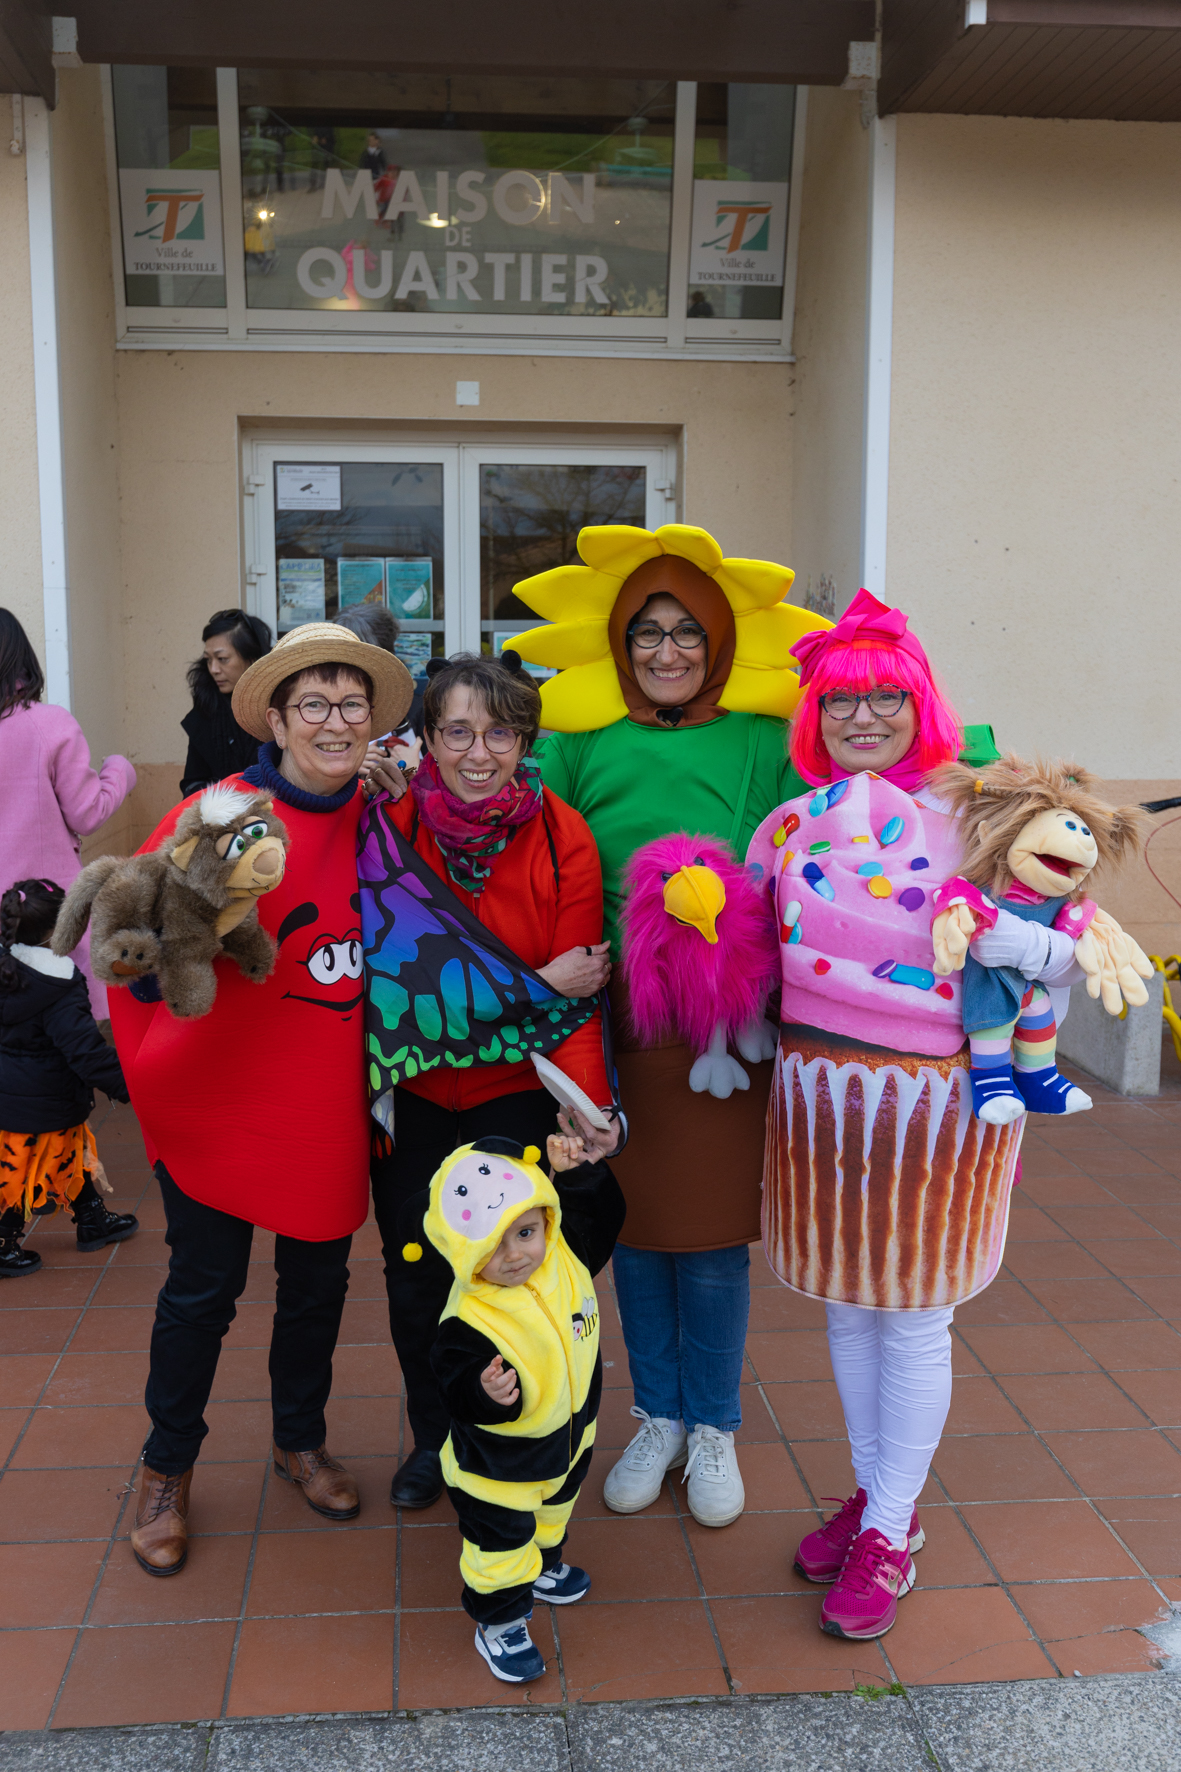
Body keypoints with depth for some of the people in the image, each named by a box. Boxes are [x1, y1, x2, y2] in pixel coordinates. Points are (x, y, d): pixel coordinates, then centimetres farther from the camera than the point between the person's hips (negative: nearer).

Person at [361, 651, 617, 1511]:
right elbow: (400, 967, -14)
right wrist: (535, 985, -20)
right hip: (411, 1089, 1)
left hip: (515, 1093, -1)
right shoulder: (391, 826, -10)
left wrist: (587, 1102, -27)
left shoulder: (563, 837, -11)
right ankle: (432, 1436, 38)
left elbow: (578, 988, -13)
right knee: (414, 1279, 11)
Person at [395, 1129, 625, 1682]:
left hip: (567, 1436, 7)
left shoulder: (564, 1253, -19)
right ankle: (498, 1624, 41)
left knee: (553, 1511, 34)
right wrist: (486, 1394, -53)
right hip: (499, 1465, -7)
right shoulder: (467, 1323, -37)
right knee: (501, 1544, 14)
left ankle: (542, 1568, 64)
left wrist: (576, 1173, -17)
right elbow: (457, 1385, -33)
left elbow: (600, 1216, -3)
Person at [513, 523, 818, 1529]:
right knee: (633, 1226, 13)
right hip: (617, 1019, 2)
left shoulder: (762, 741, -1)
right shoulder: (582, 742, 3)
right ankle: (658, 1419, 35)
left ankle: (714, 1429, 31)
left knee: (713, 1237, 8)